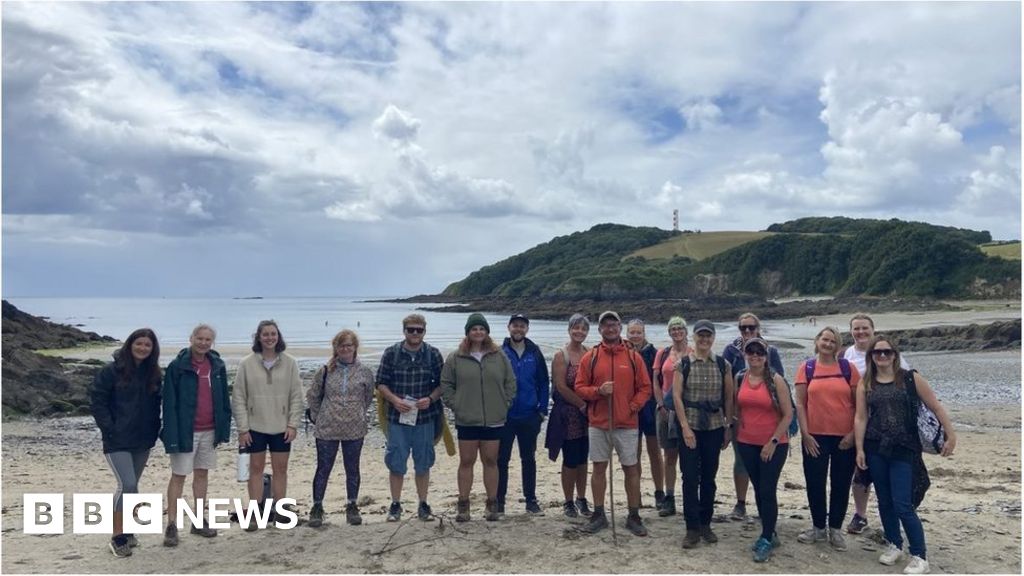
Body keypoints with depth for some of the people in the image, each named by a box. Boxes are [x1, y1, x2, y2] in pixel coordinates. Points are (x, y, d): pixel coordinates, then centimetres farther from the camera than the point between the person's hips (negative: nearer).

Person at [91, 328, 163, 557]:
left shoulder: (154, 373, 6)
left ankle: (126, 530, 27)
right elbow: (97, 401, -7)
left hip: (143, 441, 5)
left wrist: (154, 430, 4)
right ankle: (118, 536, 0)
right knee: (128, 486, -14)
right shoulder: (112, 370, -8)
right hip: (117, 441, -5)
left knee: (130, 487, 14)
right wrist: (110, 429, -12)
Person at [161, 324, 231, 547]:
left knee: (202, 473, 13)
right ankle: (172, 526, 10)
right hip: (185, 431, -5)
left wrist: (224, 428, 4)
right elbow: (169, 403, -11)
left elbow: (224, 400, 9)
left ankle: (199, 521, 23)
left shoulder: (217, 366, 4)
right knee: (178, 476, 3)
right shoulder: (177, 366, -10)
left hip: (209, 431, 5)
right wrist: (172, 433, -16)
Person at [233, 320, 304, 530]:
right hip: (255, 427, -1)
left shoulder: (289, 363, -3)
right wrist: (242, 428, -6)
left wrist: (293, 424, -6)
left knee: (280, 469, 8)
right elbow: (238, 397, -3)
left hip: (281, 427, 1)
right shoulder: (246, 364, -4)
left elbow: (296, 396, -1)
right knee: (256, 468, 8)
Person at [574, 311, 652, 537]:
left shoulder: (633, 357, 2)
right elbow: (580, 387, 3)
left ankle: (634, 517, 16)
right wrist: (598, 391, -14)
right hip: (598, 424, 1)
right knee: (599, 468, 8)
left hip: (627, 424, 0)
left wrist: (633, 407, -9)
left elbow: (645, 388, 4)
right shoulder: (590, 357, 3)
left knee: (631, 469, 4)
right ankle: (599, 515, 20)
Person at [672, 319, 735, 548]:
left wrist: (728, 427, 3)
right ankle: (692, 529, 7)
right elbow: (676, 396, -6)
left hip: (715, 427, 2)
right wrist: (685, 427, -12)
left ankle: (705, 524, 23)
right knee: (690, 477, -1)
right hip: (689, 426, -2)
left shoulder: (723, 364, 3)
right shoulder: (683, 364, -3)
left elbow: (728, 398, 6)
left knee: (709, 477, 10)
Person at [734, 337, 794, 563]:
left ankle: (767, 540, 9)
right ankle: (769, 533, 28)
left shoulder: (776, 380, -10)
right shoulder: (740, 379, 2)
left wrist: (773, 441, -12)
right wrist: (736, 434, 9)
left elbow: (788, 414, -9)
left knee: (768, 491, -3)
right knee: (758, 490, 13)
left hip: (773, 445, -4)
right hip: (747, 443, 4)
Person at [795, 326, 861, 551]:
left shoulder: (848, 367, 1)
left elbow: (859, 403, 2)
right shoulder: (806, 368, 2)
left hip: (845, 437, 0)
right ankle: (818, 527, 24)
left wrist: (853, 433, -5)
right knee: (815, 483, 7)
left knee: (841, 484, 9)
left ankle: (835, 529, 24)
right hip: (815, 436, 0)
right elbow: (800, 403, 0)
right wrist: (805, 434, -6)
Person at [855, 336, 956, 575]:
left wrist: (951, 436, -3)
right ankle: (895, 545, 28)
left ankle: (920, 556, 6)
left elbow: (936, 407, 1)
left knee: (902, 504, -7)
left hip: (904, 449, -3)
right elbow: (861, 417, 3)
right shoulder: (865, 383, 4)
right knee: (884, 501, 10)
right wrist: (859, 449, -1)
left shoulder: (910, 378, -3)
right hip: (875, 448, 3)